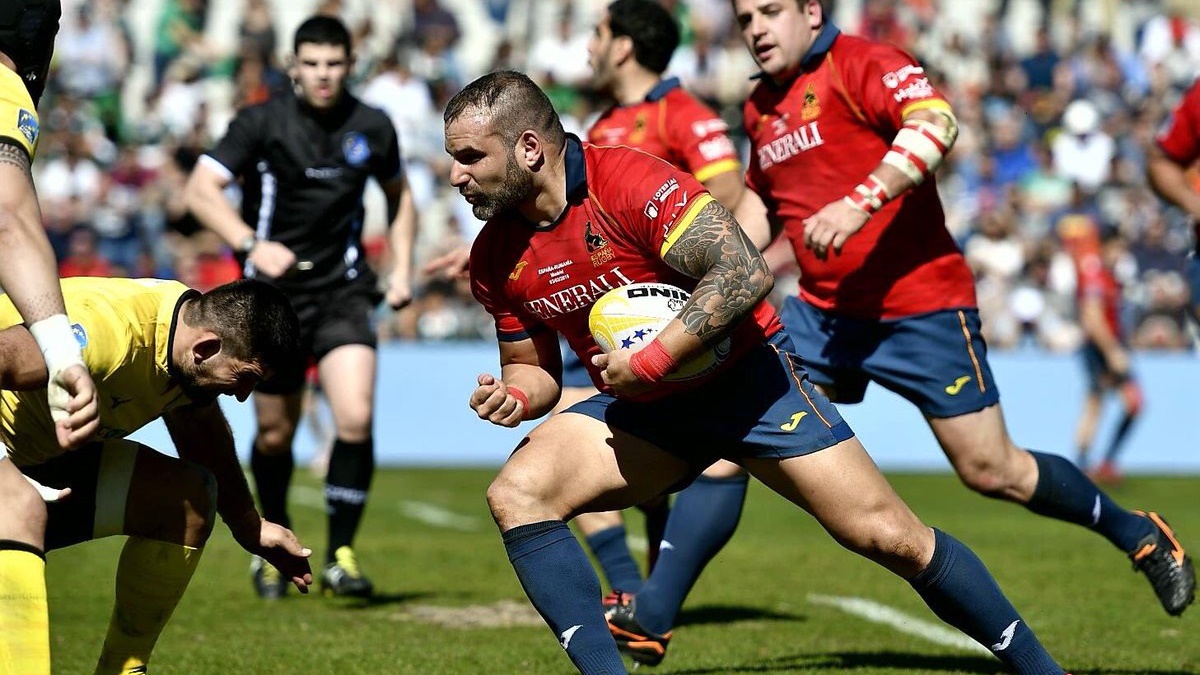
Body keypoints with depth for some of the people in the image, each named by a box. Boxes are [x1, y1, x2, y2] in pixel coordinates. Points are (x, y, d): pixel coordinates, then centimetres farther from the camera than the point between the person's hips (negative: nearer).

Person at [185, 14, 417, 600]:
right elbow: (200, 190, -13)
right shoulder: (262, 123, -8)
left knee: (356, 418, -18)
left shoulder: (371, 128, 1)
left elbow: (398, 194, 19)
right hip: (275, 294, -1)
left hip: (344, 292, 1)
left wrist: (402, 268, 8)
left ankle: (341, 554, -6)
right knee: (275, 434, 9)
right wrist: (251, 245, -28)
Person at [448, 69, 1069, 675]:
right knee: (515, 492, -20)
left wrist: (648, 361, -29)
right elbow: (534, 367, 11)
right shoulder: (495, 259, -3)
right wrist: (515, 395, -13)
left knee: (888, 537, -10)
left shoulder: (630, 181, -23)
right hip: (640, 407, 6)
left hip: (745, 375, -5)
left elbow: (745, 273, -30)